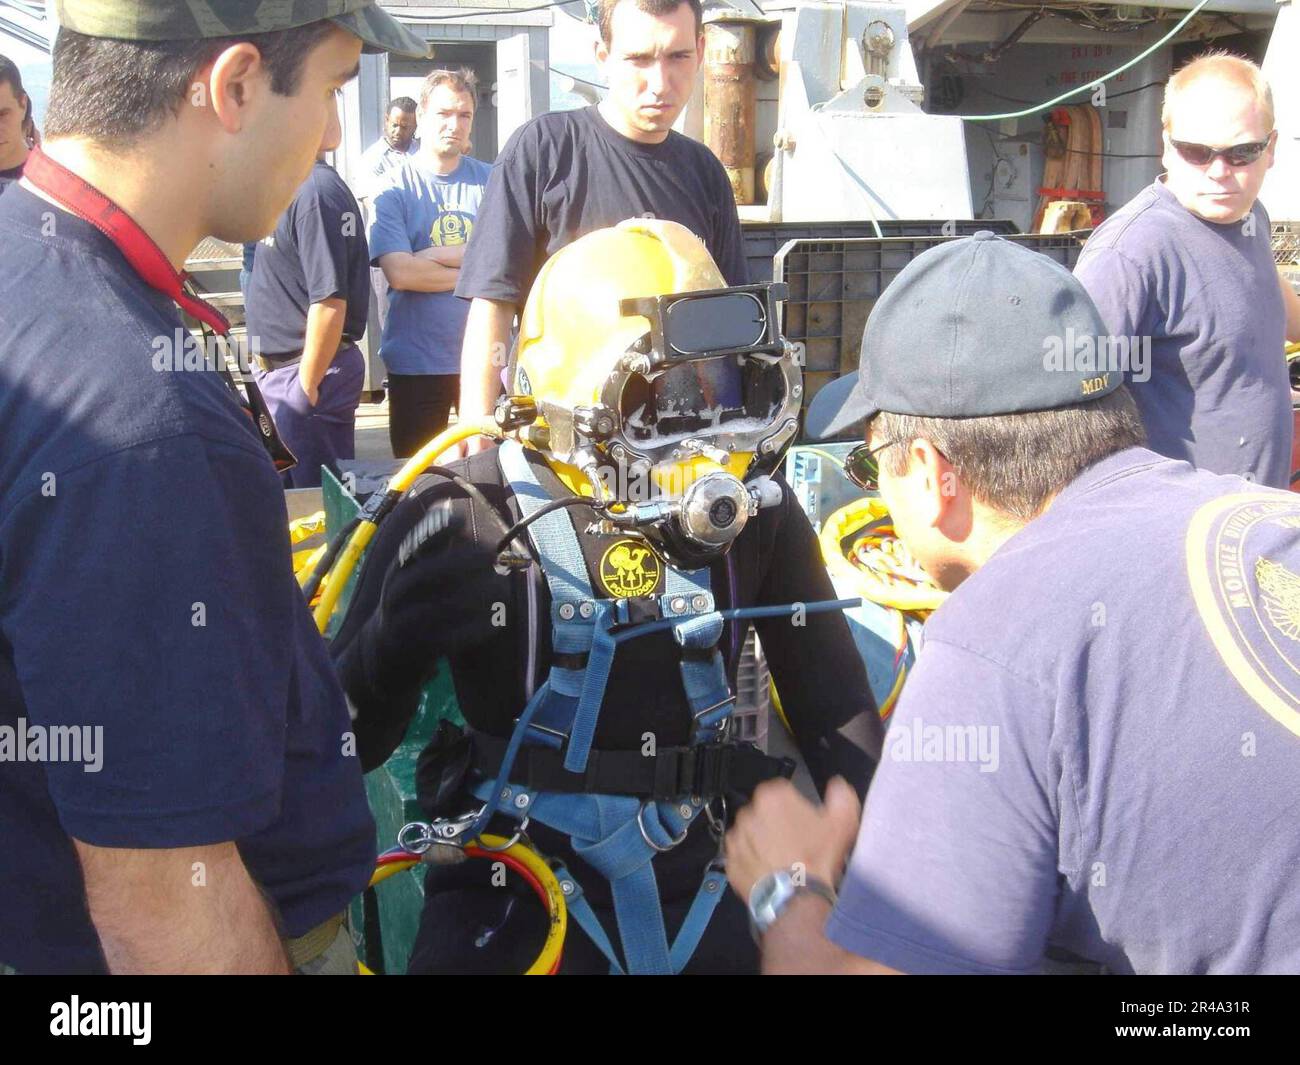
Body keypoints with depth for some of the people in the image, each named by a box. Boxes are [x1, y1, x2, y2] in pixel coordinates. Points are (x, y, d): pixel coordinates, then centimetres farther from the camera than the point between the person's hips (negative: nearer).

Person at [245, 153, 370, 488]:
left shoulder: (315, 191, -19)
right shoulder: (296, 187, 11)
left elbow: (329, 303, -24)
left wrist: (306, 387, -20)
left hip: (305, 373, -10)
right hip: (283, 369, 10)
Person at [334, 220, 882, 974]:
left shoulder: (753, 513, 0)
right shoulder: (465, 520, -11)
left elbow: (839, 716, 8)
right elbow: (349, 745, -12)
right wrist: (396, 641, -32)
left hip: (695, 879, 4)